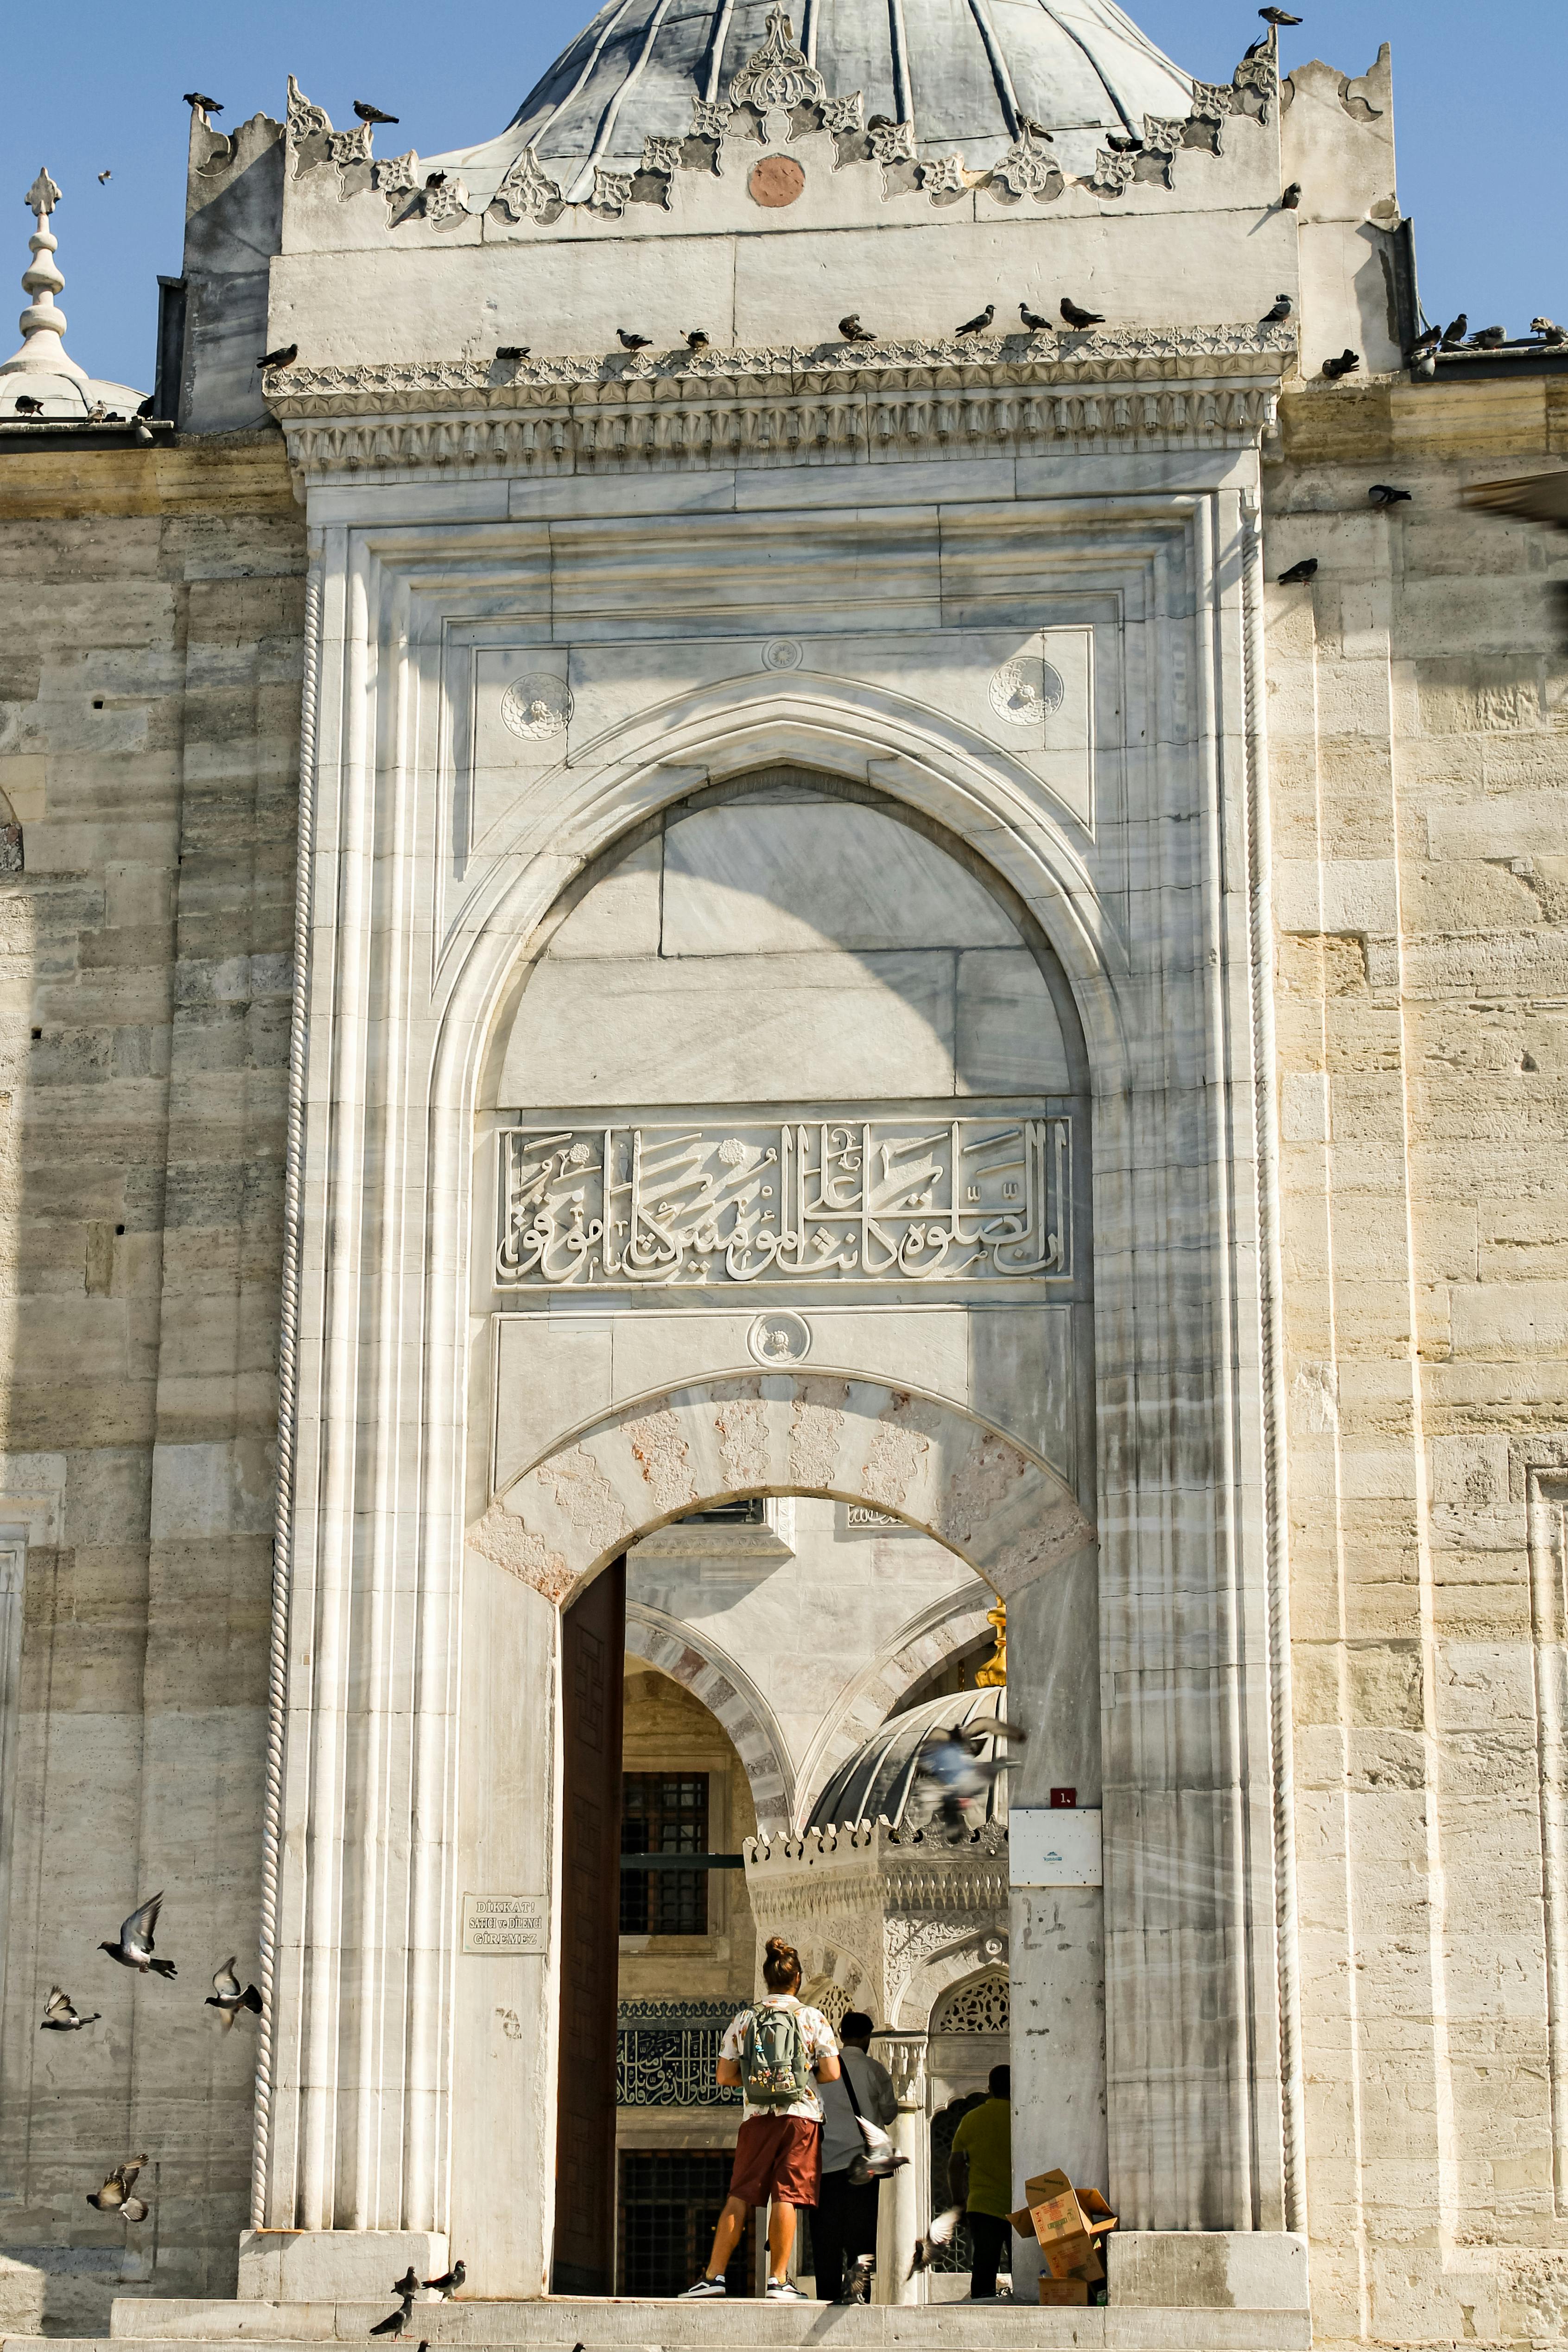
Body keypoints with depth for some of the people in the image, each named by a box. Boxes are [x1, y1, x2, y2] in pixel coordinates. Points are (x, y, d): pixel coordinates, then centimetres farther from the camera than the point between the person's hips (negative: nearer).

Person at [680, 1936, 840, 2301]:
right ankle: (778, 2280, -4)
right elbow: (832, 2074, -2)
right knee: (785, 2198, -3)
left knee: (739, 2196, 4)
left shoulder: (744, 2019, 6)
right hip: (800, 2116, -2)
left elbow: (725, 2076, 6)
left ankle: (714, 2275, 2)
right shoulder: (813, 2018, 1)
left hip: (756, 2117, 2)